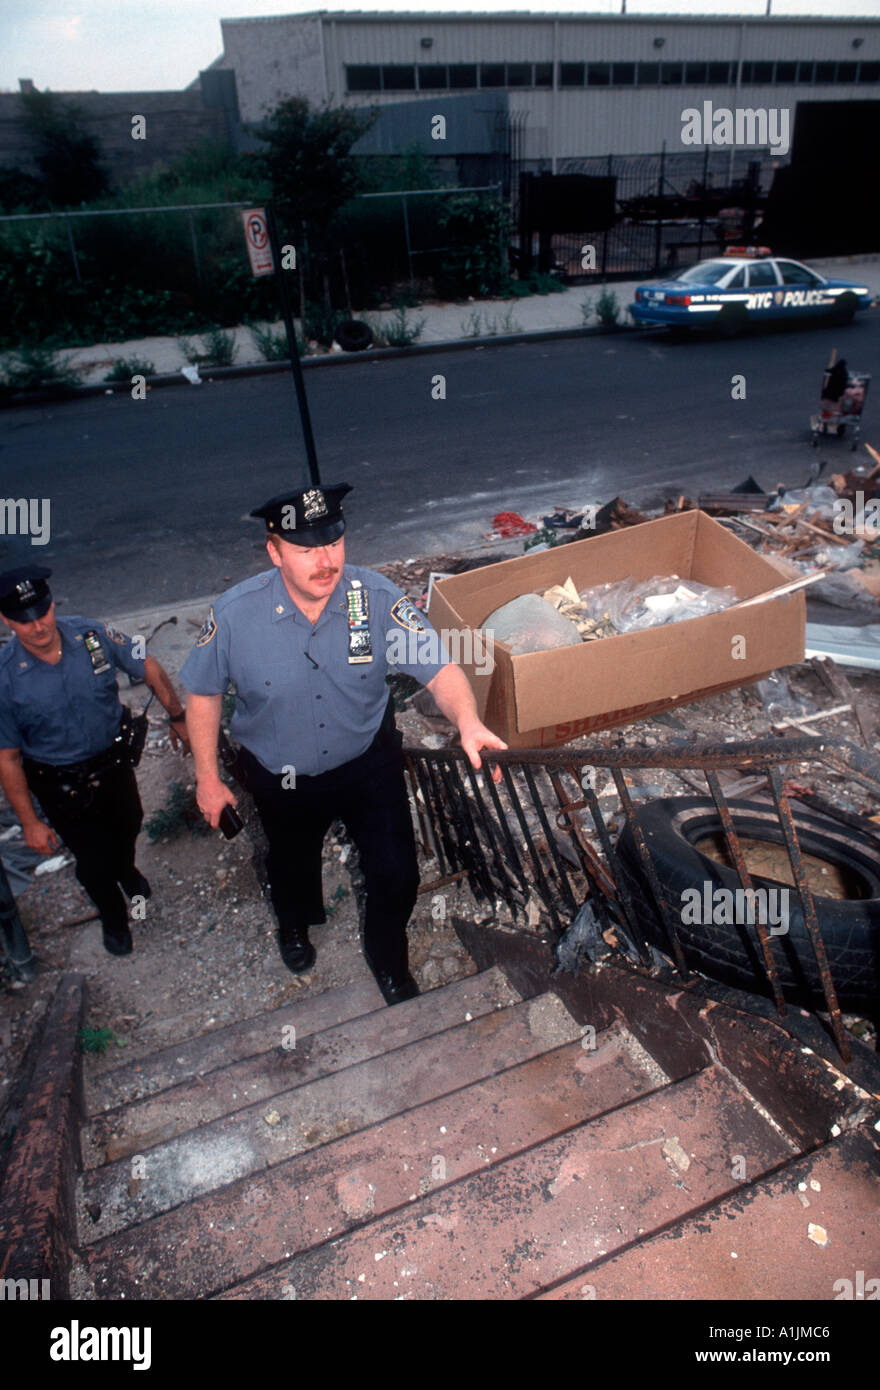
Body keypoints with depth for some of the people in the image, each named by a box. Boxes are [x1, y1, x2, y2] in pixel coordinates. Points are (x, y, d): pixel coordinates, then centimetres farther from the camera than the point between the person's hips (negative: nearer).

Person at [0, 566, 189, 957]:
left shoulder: (92, 635, -20)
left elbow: (148, 668, -3)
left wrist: (177, 716, 2)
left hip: (114, 763, 3)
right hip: (61, 785, -2)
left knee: (128, 826, 28)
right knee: (93, 861, 13)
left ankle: (125, 868, 66)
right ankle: (113, 918, 47)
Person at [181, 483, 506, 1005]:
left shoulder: (376, 597, -25)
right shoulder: (236, 615, -24)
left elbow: (440, 667, -27)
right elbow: (203, 692, -8)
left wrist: (468, 721, -47)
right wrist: (208, 777, -3)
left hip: (369, 761, 0)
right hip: (282, 777, 1)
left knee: (396, 875, 9)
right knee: (293, 862, 28)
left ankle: (389, 963, 44)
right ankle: (296, 922, 67)